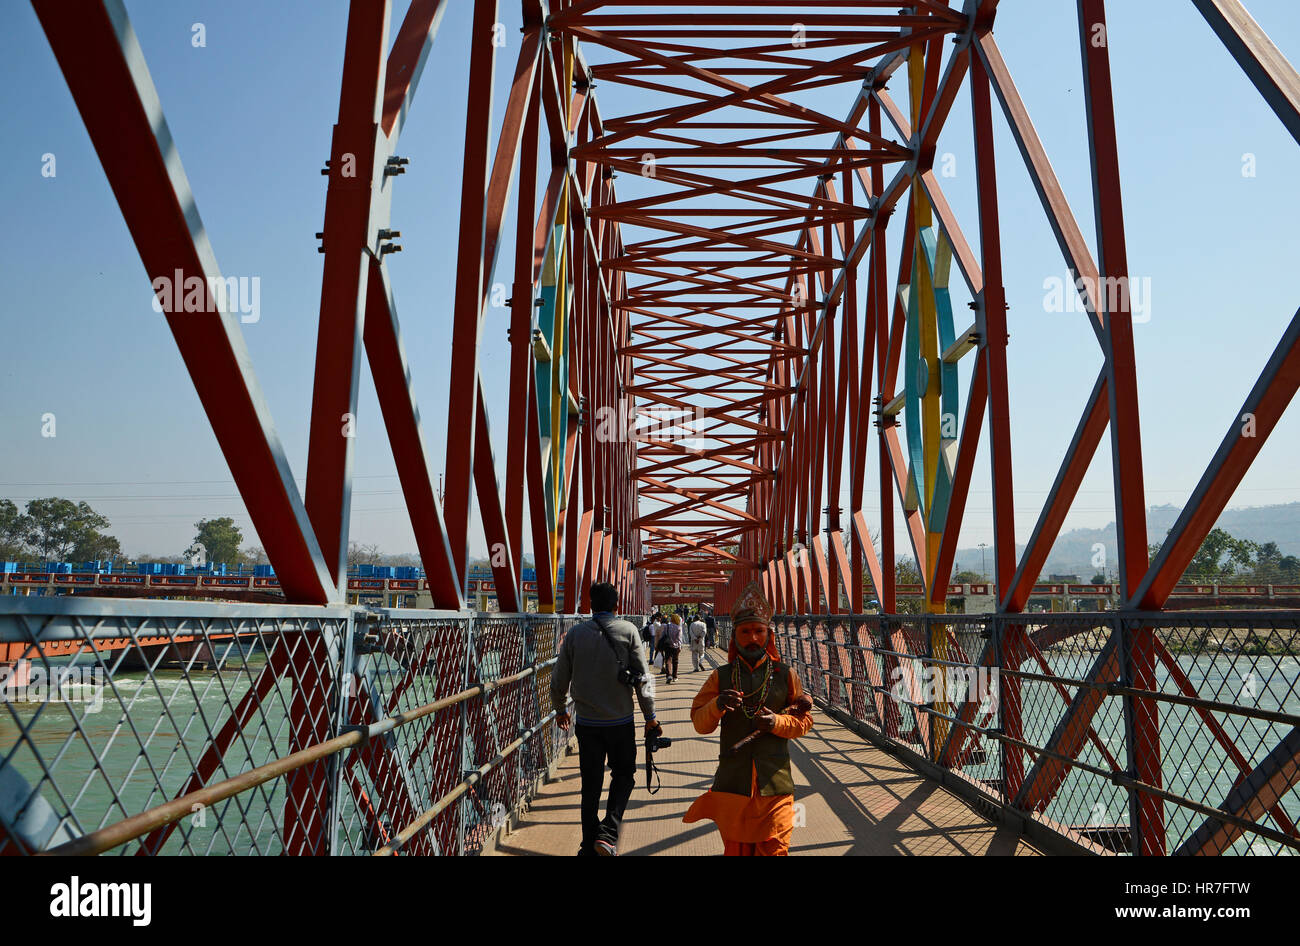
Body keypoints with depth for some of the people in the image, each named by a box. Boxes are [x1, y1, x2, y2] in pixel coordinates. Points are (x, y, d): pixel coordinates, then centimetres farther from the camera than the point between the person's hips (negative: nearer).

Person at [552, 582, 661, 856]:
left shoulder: (575, 633, -1)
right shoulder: (627, 630, -7)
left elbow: (559, 679, 5)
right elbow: (642, 676, -7)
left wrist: (560, 710, 22)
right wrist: (650, 716, 2)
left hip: (586, 723, 2)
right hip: (620, 721, -2)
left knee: (591, 784, 12)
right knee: (623, 776, 15)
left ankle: (590, 845, 17)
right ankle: (608, 832, -2)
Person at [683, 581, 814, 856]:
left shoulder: (785, 676, 3)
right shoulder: (721, 676, 4)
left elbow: (804, 720, 6)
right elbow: (699, 724, 2)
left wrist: (777, 722, -13)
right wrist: (717, 706, -18)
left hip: (774, 783, -1)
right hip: (732, 784, 1)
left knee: (773, 849, -2)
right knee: (735, 849, 11)